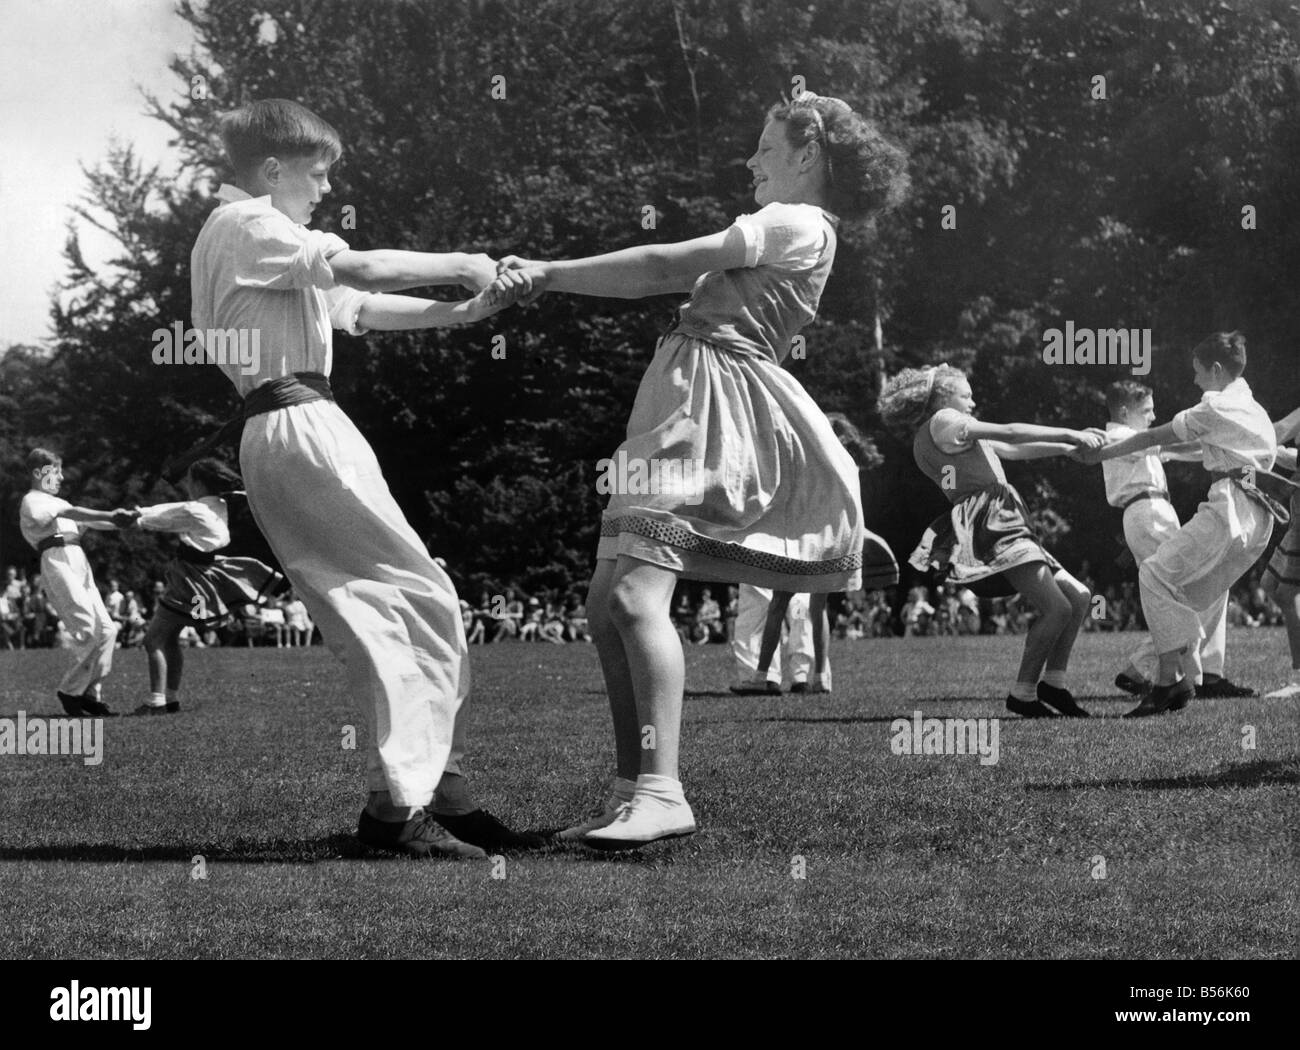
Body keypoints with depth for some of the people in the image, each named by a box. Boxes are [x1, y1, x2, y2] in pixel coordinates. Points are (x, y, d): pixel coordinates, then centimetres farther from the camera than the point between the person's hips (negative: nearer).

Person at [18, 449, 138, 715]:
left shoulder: (56, 503, 28)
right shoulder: (32, 501, 1)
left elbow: (86, 521, 16)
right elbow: (72, 513, -14)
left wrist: (120, 521, -1)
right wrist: (110, 516, -18)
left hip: (79, 564, 9)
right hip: (58, 562, -9)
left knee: (106, 630, 3)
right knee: (88, 631, -15)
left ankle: (92, 693, 7)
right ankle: (71, 691, -4)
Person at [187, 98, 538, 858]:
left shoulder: (264, 239, 25)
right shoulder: (246, 226, -6)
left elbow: (362, 310, 21)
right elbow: (365, 271, -17)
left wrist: (461, 312, 10)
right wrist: (461, 266, -5)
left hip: (284, 435, 10)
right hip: (301, 425, -10)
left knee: (374, 617, 7)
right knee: (428, 603, -9)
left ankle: (436, 794, 8)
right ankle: (400, 802, -13)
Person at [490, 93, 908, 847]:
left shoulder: (800, 225, -2)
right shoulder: (776, 233, 28)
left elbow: (664, 266, -7)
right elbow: (669, 278, 20)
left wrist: (552, 274, -2)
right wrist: (550, 278, 10)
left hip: (717, 407, -10)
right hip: (683, 404, 10)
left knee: (635, 593, -23)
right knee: (608, 601, 4)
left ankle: (661, 792, -29)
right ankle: (635, 789, 5)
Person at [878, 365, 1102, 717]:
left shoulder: (962, 435, 29)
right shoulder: (943, 421, 0)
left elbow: (1012, 450, 28)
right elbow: (1010, 433, -3)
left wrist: (1066, 448, 20)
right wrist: (1069, 434, 1)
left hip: (1004, 527, 11)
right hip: (988, 526, -11)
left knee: (1079, 596, 9)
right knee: (1057, 608, -18)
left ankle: (1053, 682, 11)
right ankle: (1023, 693, -10)